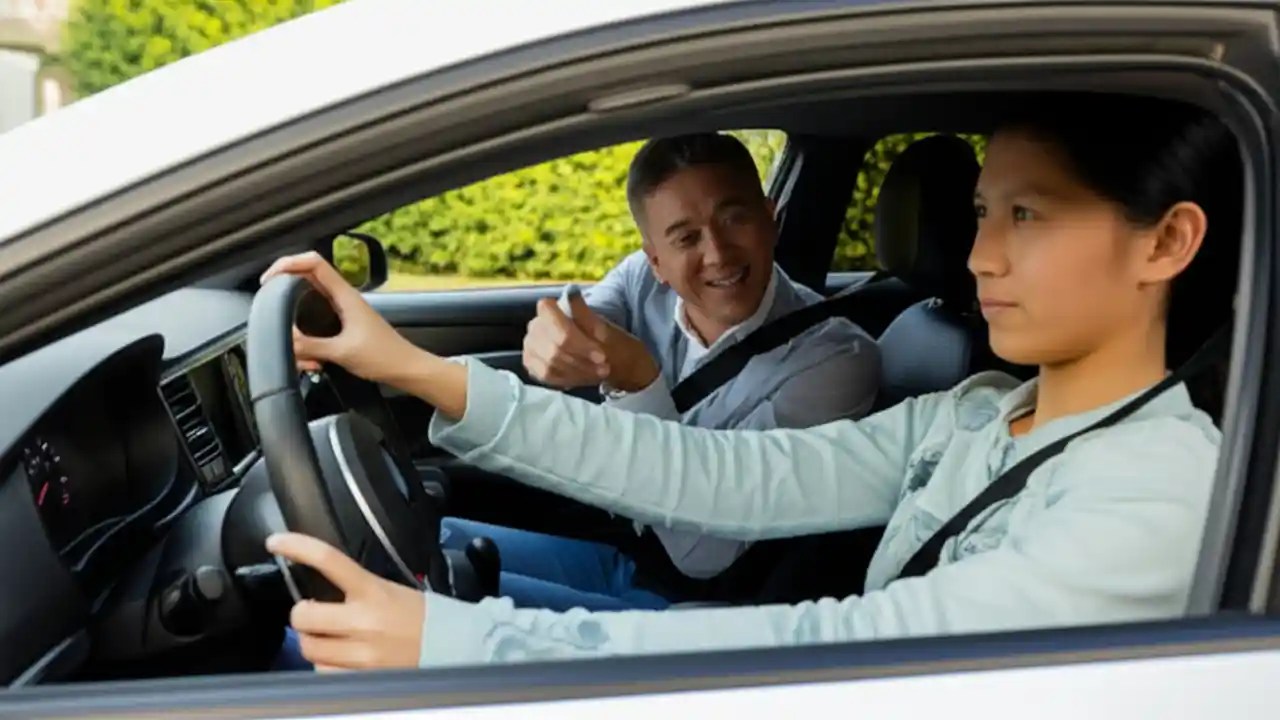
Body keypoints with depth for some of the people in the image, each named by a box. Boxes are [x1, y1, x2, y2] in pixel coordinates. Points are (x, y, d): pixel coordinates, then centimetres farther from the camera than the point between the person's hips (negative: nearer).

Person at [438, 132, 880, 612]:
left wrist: (637, 384, -38)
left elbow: (704, 552, -25)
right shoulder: (642, 281, -4)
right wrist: (553, 344, -47)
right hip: (611, 549, 6)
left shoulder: (834, 358, -22)